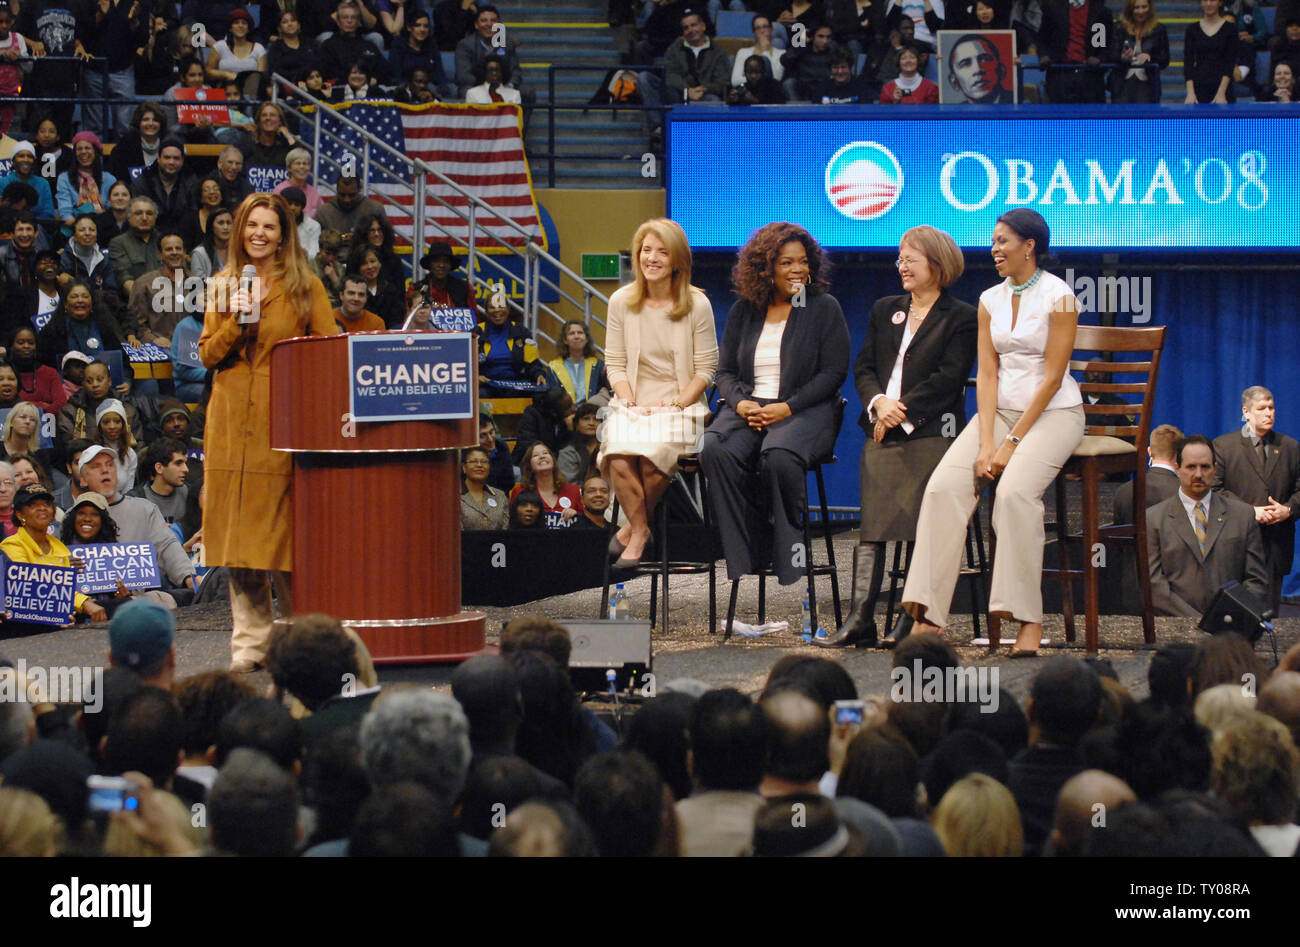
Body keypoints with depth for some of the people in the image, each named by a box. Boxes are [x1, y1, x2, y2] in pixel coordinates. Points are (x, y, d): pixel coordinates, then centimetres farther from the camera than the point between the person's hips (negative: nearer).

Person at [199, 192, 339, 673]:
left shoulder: (304, 286, 5)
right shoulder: (225, 285, 13)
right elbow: (207, 354, 8)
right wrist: (236, 321, -6)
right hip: (232, 418, 3)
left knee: (286, 532, -4)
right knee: (239, 529, 1)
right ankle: (249, 641, 6)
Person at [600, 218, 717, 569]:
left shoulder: (696, 305, -1)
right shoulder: (621, 302, 6)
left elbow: (706, 368, 1)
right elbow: (615, 363, 8)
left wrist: (677, 403, -12)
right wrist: (630, 403, -8)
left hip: (680, 405, -2)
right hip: (633, 404, 2)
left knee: (654, 454, -33)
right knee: (619, 457, -31)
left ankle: (633, 528, -6)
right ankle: (640, 530, -7)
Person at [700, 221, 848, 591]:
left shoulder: (824, 308, 5)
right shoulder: (743, 311, 16)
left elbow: (833, 373, -2)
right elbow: (725, 371, 16)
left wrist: (787, 408, -14)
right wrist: (741, 403, -7)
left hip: (804, 409, -4)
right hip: (749, 410, 4)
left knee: (780, 456, -38)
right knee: (716, 451, -30)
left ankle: (789, 558, -24)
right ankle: (746, 556, -25)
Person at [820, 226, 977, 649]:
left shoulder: (961, 318, 5)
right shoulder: (885, 310, 23)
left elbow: (949, 379, -5)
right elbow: (864, 367, 16)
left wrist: (901, 411, -11)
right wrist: (878, 403, -5)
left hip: (930, 430, -4)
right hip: (882, 431, 4)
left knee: (922, 525, -16)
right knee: (871, 523, -9)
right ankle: (860, 620, -14)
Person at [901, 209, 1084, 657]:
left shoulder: (1058, 296, -9)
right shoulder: (991, 300, 9)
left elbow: (1052, 376, -13)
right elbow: (987, 373, 4)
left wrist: (1012, 442, -16)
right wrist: (986, 443, -9)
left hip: (1054, 413, -5)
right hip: (1001, 410, 6)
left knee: (1015, 490, -33)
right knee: (944, 486, -19)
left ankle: (1029, 622, -27)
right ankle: (928, 617, -23)